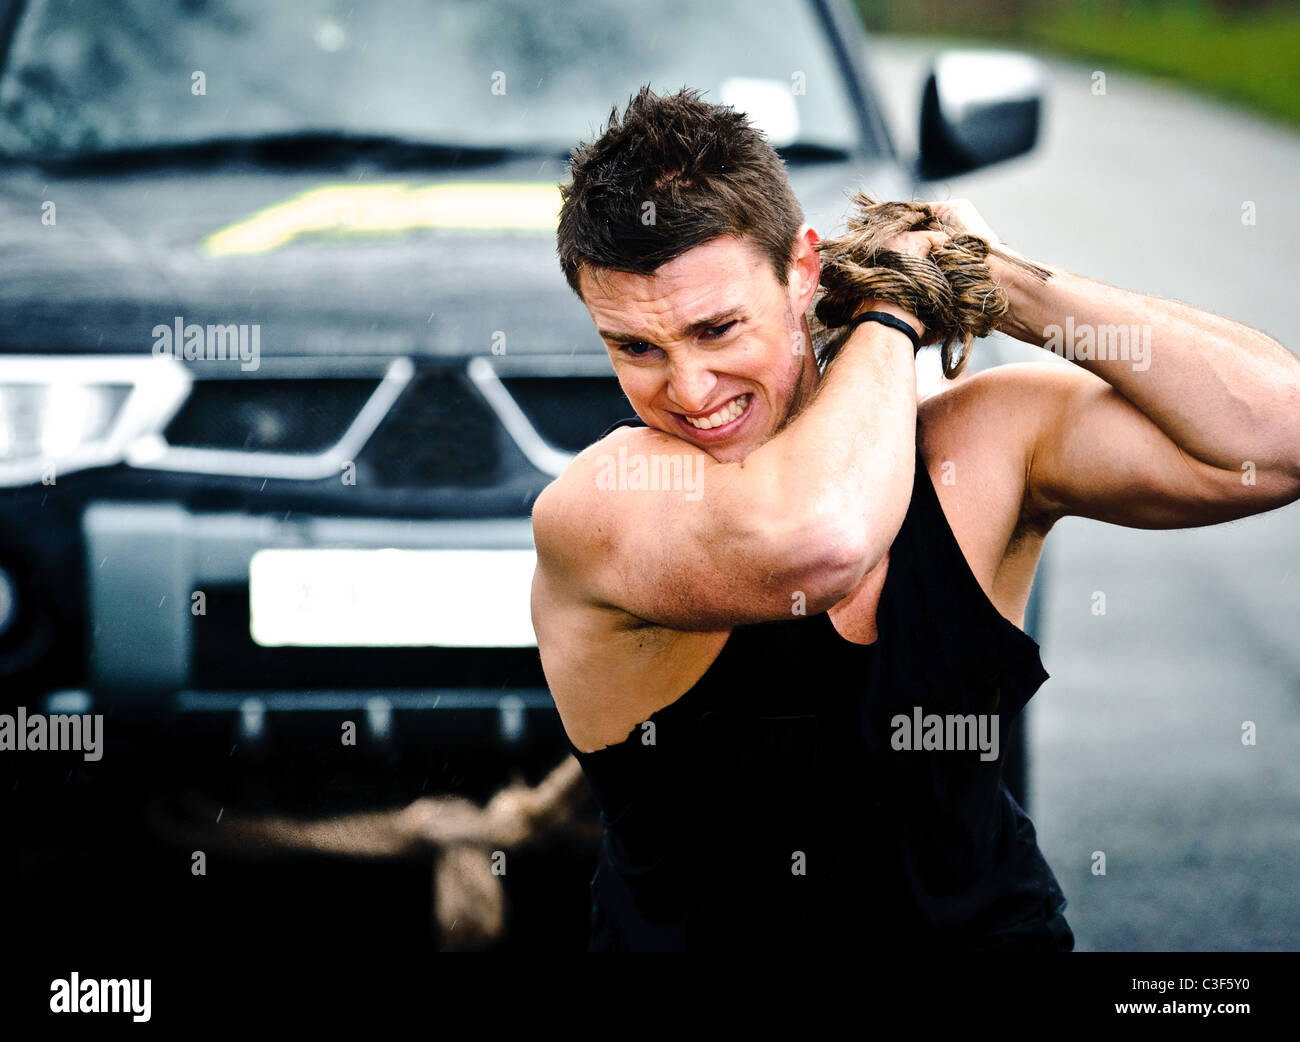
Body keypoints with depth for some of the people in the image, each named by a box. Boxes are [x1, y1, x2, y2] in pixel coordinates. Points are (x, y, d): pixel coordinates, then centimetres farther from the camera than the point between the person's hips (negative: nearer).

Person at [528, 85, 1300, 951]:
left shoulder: (985, 438, -3)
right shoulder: (591, 511, -15)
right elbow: (810, 539, -34)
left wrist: (1006, 288, -10)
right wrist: (889, 317, -16)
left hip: (992, 924, 2)